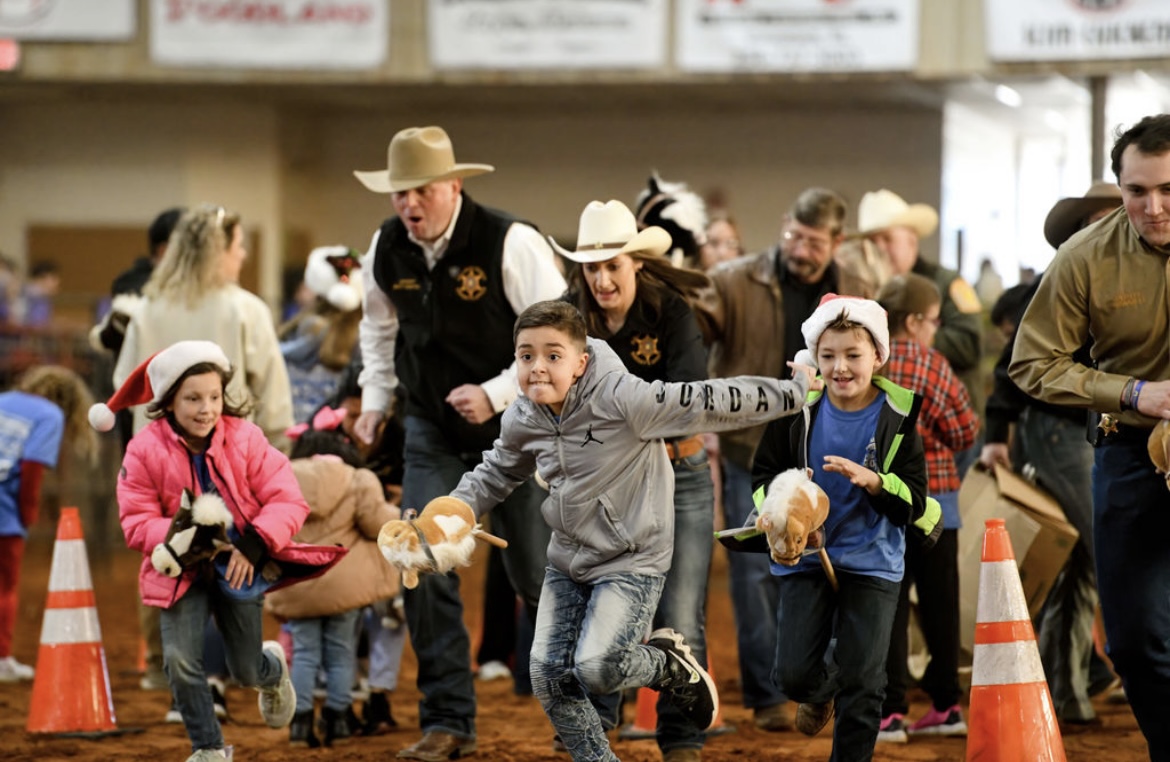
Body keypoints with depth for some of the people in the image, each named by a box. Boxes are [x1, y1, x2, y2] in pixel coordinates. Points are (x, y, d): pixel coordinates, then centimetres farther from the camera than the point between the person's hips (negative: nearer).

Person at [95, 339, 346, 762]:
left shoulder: (246, 439, -13)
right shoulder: (145, 450, -14)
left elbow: (287, 501, -13)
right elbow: (137, 523, -14)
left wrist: (254, 545, -28)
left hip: (238, 568, 0)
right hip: (182, 572, 0)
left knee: (246, 671, 9)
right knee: (179, 660, -18)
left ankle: (273, 668, 49)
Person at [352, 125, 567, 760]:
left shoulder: (510, 243, -21)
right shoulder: (387, 250, -5)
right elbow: (379, 325, 16)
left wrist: (494, 395, -27)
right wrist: (375, 399, 9)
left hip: (516, 428, -4)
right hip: (433, 431, 4)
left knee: (537, 575, 5)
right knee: (423, 567, -8)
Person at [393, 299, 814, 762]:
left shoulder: (621, 399, -23)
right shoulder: (523, 420, -2)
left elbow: (708, 403, -22)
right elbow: (495, 474, 18)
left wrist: (794, 393, -19)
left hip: (632, 559, -7)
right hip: (568, 562, 7)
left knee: (597, 668, -21)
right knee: (549, 677, 0)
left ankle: (672, 666, 12)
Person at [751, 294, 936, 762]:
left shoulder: (897, 416, -7)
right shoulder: (799, 410, -5)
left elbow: (914, 503, -8)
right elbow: (763, 474, 6)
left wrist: (874, 481, -27)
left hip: (872, 562, -1)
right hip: (805, 557, 1)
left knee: (863, 684, -1)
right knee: (793, 674, -2)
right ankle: (821, 693, 33)